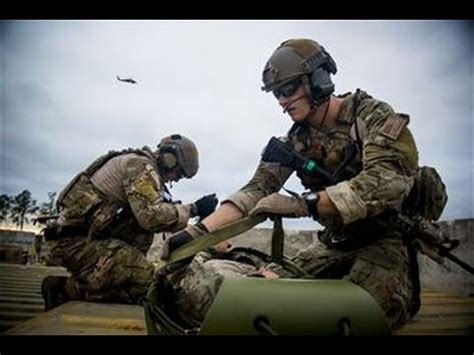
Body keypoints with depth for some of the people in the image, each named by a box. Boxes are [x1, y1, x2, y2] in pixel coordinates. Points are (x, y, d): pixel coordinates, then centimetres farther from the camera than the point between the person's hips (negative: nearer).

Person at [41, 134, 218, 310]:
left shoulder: (139, 165, 20)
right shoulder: (141, 165, -11)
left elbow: (144, 216, 18)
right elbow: (151, 215, -24)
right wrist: (193, 209, -15)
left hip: (84, 236, 10)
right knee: (145, 275, -24)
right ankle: (64, 289, -12)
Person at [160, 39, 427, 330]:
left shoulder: (372, 115, -13)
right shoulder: (295, 141, 1)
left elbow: (385, 181, -29)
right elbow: (256, 189, -9)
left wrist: (303, 204, -40)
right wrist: (197, 232, -22)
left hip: (389, 234, -4)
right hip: (337, 241, 4)